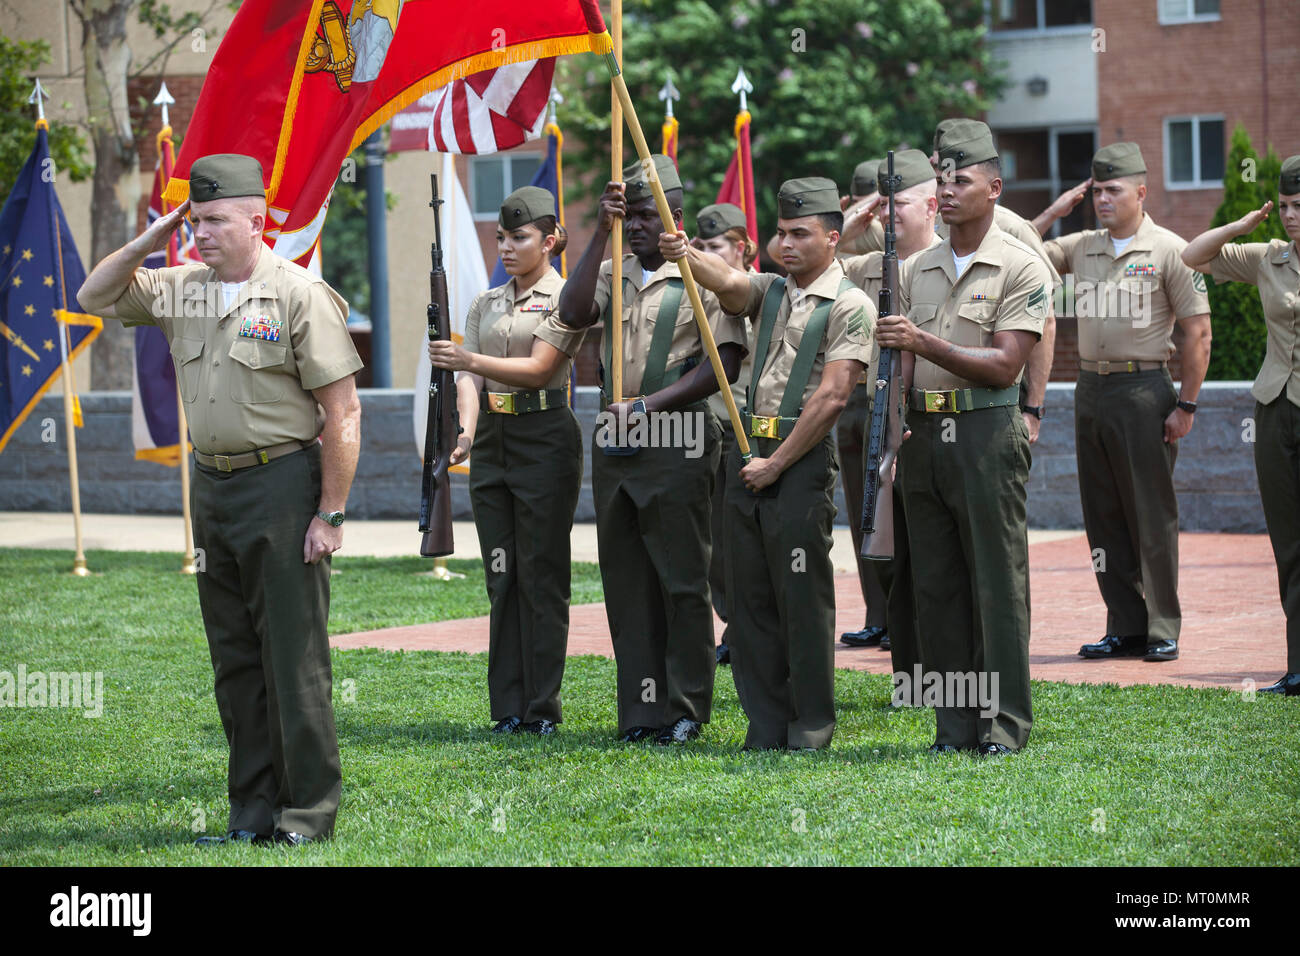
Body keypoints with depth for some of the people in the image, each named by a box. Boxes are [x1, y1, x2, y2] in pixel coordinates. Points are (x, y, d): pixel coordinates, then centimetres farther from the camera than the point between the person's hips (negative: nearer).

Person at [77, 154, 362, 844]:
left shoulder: (301, 296, -11)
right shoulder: (181, 289, 9)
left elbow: (343, 411, -13)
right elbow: (95, 296, 22)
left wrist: (332, 514, -16)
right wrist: (146, 244, 5)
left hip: (282, 483, -7)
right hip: (211, 484, 7)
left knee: (294, 657, -4)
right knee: (233, 658, 10)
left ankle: (309, 810, 3)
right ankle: (253, 809, 17)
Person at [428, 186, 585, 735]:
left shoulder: (565, 298, -3)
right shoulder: (486, 304, 15)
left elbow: (538, 368, -15)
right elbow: (469, 377, 5)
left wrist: (469, 360, -27)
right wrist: (467, 428, -14)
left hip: (545, 438, -6)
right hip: (492, 441, 6)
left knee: (542, 576, -4)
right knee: (501, 577, 6)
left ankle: (542, 709, 1)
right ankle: (508, 708, 9)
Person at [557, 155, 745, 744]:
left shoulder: (702, 278, -3)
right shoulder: (611, 275, 14)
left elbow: (724, 362, -10)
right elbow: (573, 314, -6)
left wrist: (649, 404, -16)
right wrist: (602, 232, -9)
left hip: (677, 443, -6)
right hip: (614, 443, 6)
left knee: (682, 580, -3)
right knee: (626, 581, 7)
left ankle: (687, 710, 4)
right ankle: (641, 710, 12)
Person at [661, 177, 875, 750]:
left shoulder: (850, 306, -4)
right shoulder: (769, 293, 15)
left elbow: (831, 396, -12)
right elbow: (727, 282, -7)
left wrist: (776, 463, -12)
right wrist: (686, 256, -29)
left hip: (803, 460, -6)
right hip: (748, 452, 6)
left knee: (803, 596, -4)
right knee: (749, 594, 6)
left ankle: (813, 723, 4)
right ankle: (767, 721, 12)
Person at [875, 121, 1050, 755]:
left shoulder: (1021, 267, -3)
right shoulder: (915, 269, 14)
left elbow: (1004, 366, -12)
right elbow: (902, 363, 15)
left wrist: (924, 343, -19)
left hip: (986, 434, -5)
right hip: (924, 434, 6)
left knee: (996, 582, -3)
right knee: (935, 585, 6)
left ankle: (1004, 721, 2)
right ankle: (954, 722, 12)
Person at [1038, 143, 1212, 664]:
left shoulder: (1168, 250, -5)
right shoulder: (1081, 248, 11)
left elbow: (1197, 331, -7)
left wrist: (1185, 405, -11)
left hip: (1143, 390, -6)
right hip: (1090, 391, 6)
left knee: (1153, 514, -3)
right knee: (1103, 515, 7)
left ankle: (1163, 630, 2)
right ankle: (1125, 628, 13)